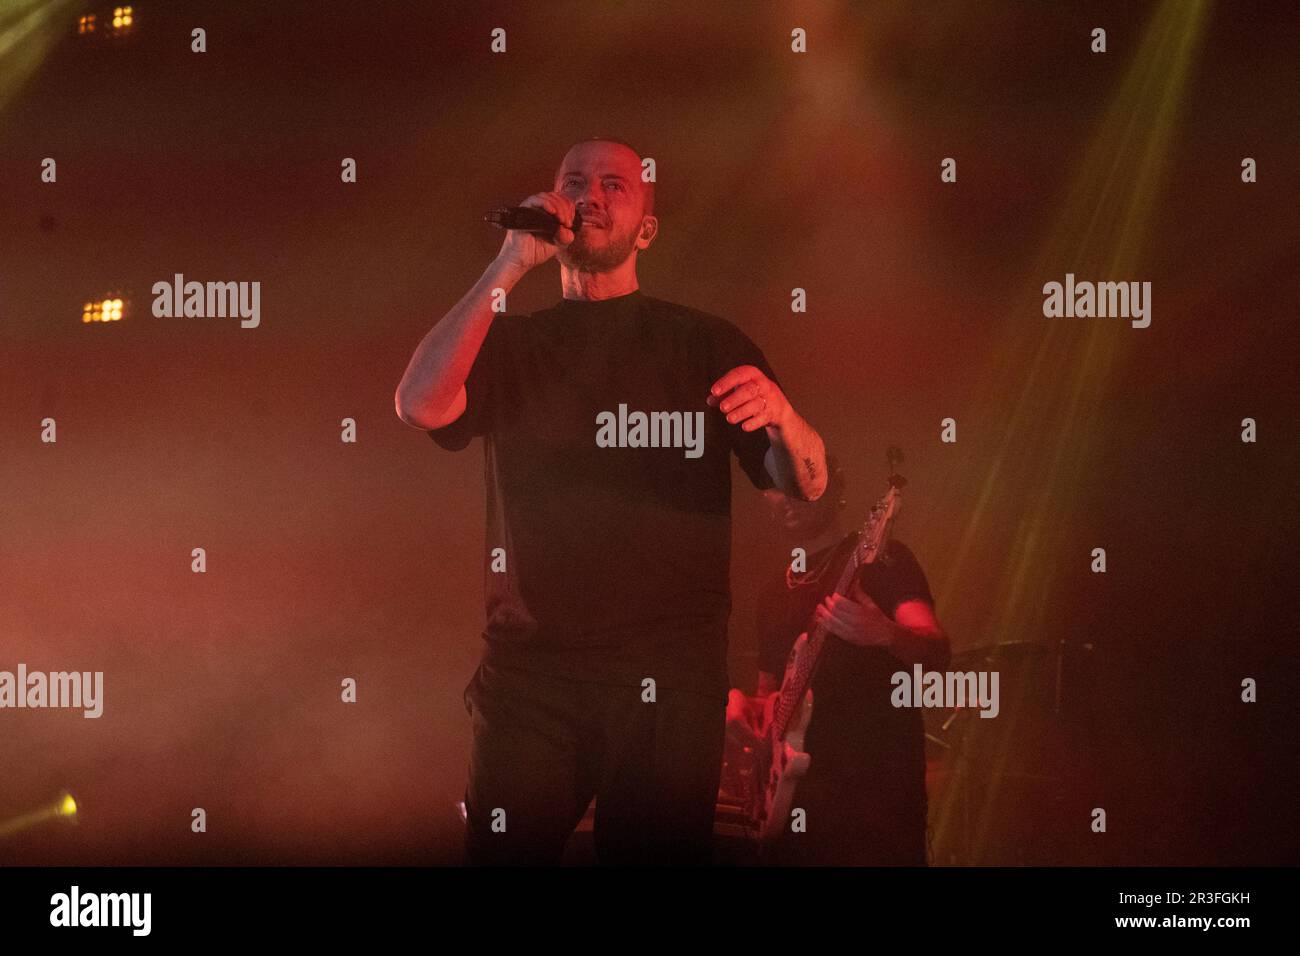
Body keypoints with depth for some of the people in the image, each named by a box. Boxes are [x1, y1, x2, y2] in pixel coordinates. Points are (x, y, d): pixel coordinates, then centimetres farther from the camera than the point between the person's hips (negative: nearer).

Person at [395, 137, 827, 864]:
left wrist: (780, 415, -21)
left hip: (669, 674, 0)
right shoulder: (510, 342, 11)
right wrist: (508, 267, -11)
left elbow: (807, 484, 1)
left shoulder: (707, 343, 8)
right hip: (527, 667, 1)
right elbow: (420, 404, -9)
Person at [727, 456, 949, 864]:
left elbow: (936, 655, -14)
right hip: (795, 791, 6)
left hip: (877, 781, -6)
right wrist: (742, 703, 4)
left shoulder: (881, 558, 0)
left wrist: (884, 634, -35)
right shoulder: (774, 592, 20)